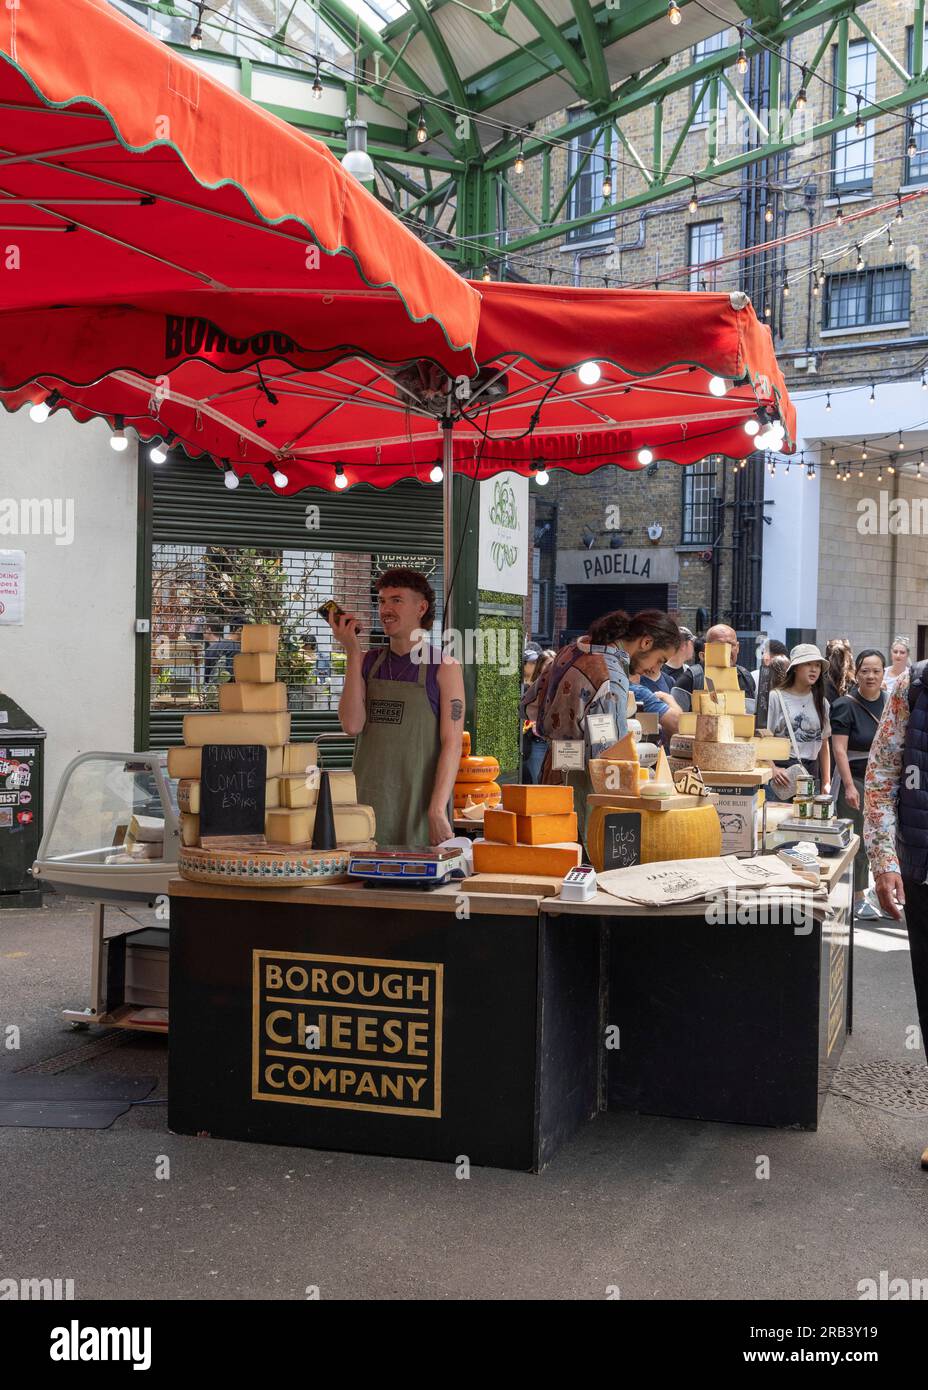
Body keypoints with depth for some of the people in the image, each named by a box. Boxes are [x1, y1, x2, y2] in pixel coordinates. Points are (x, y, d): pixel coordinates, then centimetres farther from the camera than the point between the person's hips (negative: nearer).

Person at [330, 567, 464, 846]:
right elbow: (352, 725, -3)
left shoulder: (444, 666, -1)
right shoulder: (368, 661, 11)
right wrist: (352, 652, -4)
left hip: (419, 805, -3)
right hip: (367, 802, 4)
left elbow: (452, 743, -7)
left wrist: (437, 809, -16)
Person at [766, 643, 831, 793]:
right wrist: (773, 769, -19)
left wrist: (826, 783, 16)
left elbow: (824, 745, 20)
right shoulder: (775, 698, -1)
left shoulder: (821, 703, 15)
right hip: (781, 770, -4)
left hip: (811, 774, 4)